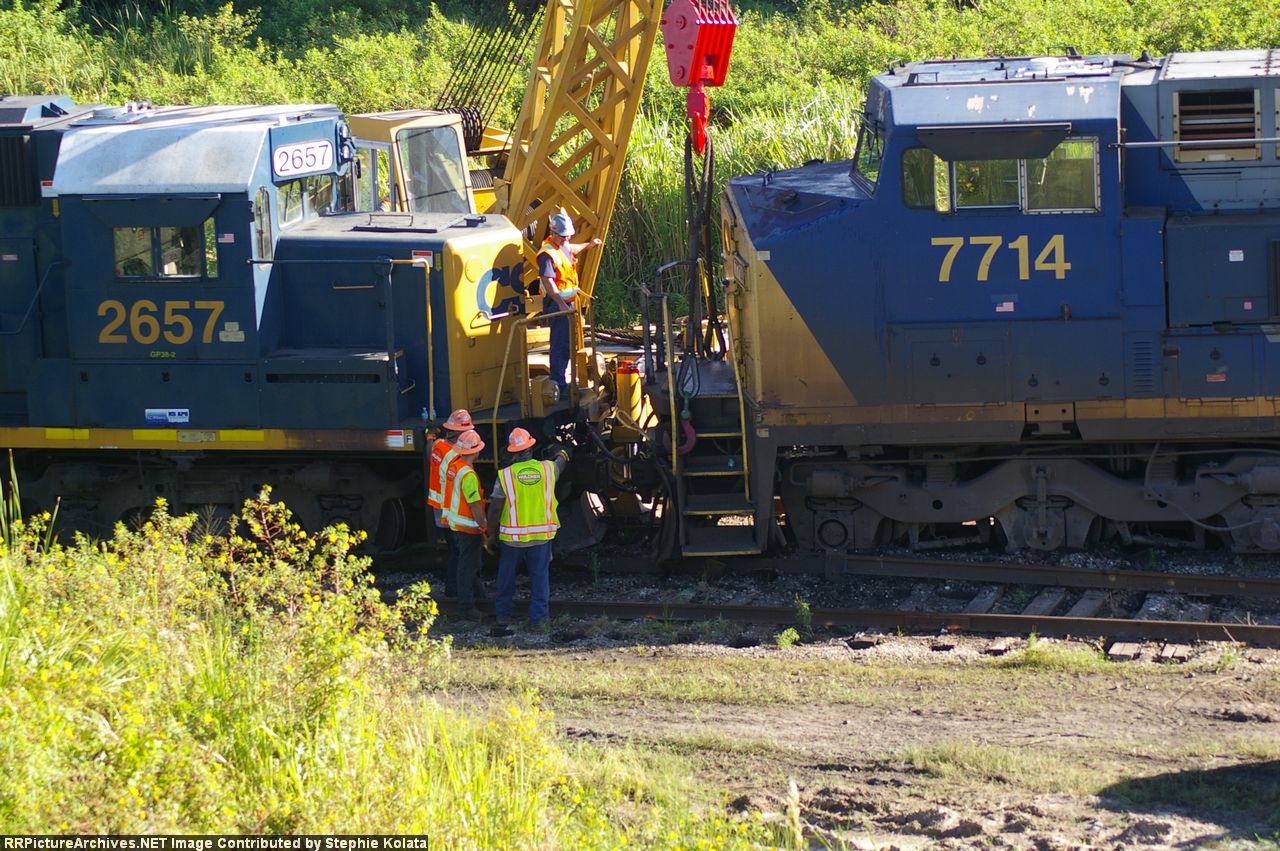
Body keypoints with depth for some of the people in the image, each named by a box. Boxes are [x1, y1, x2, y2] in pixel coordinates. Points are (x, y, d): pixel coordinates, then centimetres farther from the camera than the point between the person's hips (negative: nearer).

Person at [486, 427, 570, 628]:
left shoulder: (505, 475, -12)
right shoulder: (547, 469, -5)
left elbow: (495, 508, -10)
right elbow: (560, 465, 22)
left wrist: (491, 533, 4)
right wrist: (562, 454, 46)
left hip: (512, 536, -1)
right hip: (542, 535, 1)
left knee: (507, 575, 15)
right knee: (540, 576, 10)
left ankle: (503, 614, 22)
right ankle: (538, 617, 11)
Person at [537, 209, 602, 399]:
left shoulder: (563, 246, 10)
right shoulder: (547, 254, -20)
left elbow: (572, 249, 37)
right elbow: (548, 282, -29)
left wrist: (588, 245, 48)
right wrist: (561, 303, -37)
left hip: (567, 303, 10)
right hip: (556, 305, -10)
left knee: (566, 344, 17)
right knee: (560, 345, -11)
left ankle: (561, 382, 27)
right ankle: (559, 386, -11)